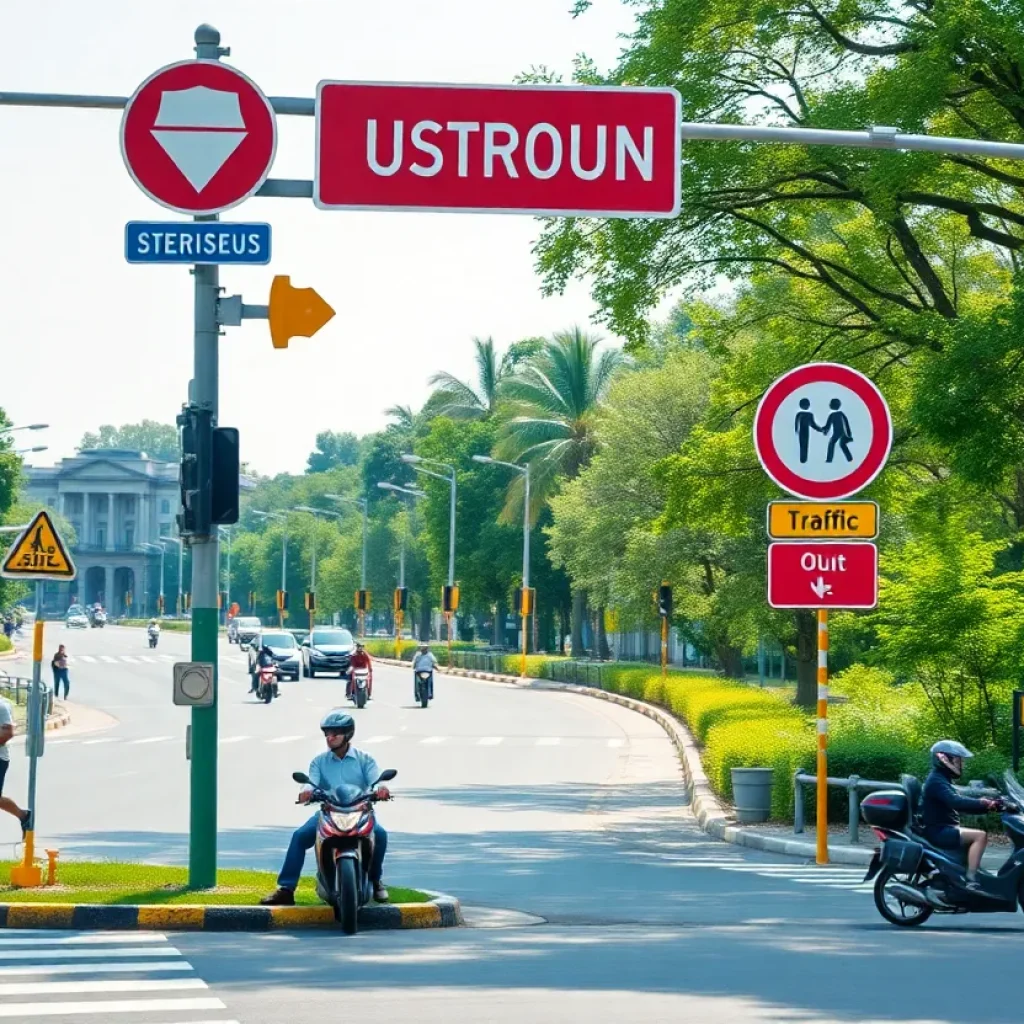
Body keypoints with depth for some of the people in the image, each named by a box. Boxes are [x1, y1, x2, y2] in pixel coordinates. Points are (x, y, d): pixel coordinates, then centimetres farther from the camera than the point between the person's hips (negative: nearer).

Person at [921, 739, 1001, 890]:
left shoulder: (942, 780, 19)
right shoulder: (936, 781, -15)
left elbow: (962, 803, 16)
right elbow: (956, 802, -31)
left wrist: (987, 805, 1)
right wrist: (982, 803, -32)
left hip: (944, 830, 11)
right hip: (938, 832, -11)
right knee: (980, 836, -22)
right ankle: (971, 882, -29)